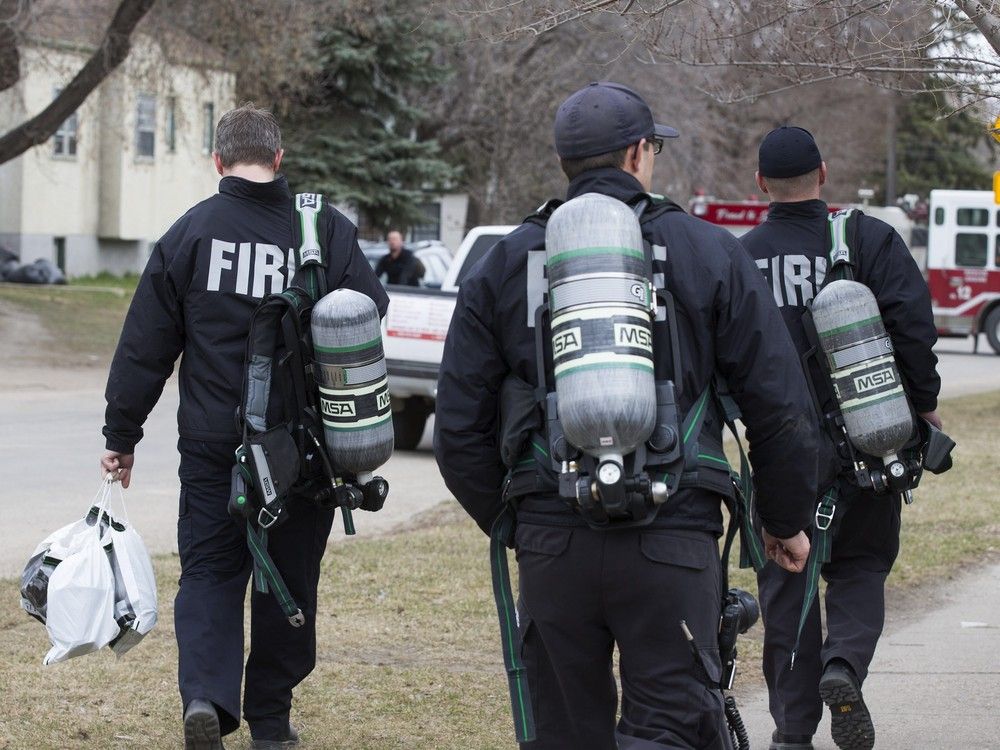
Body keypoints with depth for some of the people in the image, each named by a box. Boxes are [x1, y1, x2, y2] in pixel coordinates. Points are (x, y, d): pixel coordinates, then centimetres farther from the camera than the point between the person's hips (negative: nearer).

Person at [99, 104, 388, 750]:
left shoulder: (190, 232, -2)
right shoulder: (331, 230, -2)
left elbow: (144, 349, 0)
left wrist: (122, 436, 8)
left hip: (213, 442, 0)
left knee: (209, 570, 7)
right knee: (290, 576, 12)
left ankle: (207, 694, -15)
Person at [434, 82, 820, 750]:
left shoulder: (504, 264, 8)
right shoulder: (709, 252, 3)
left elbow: (461, 427, 7)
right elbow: (781, 407, 3)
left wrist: (505, 520, 21)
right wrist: (788, 520, 16)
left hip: (551, 541, 2)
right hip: (674, 539, -2)